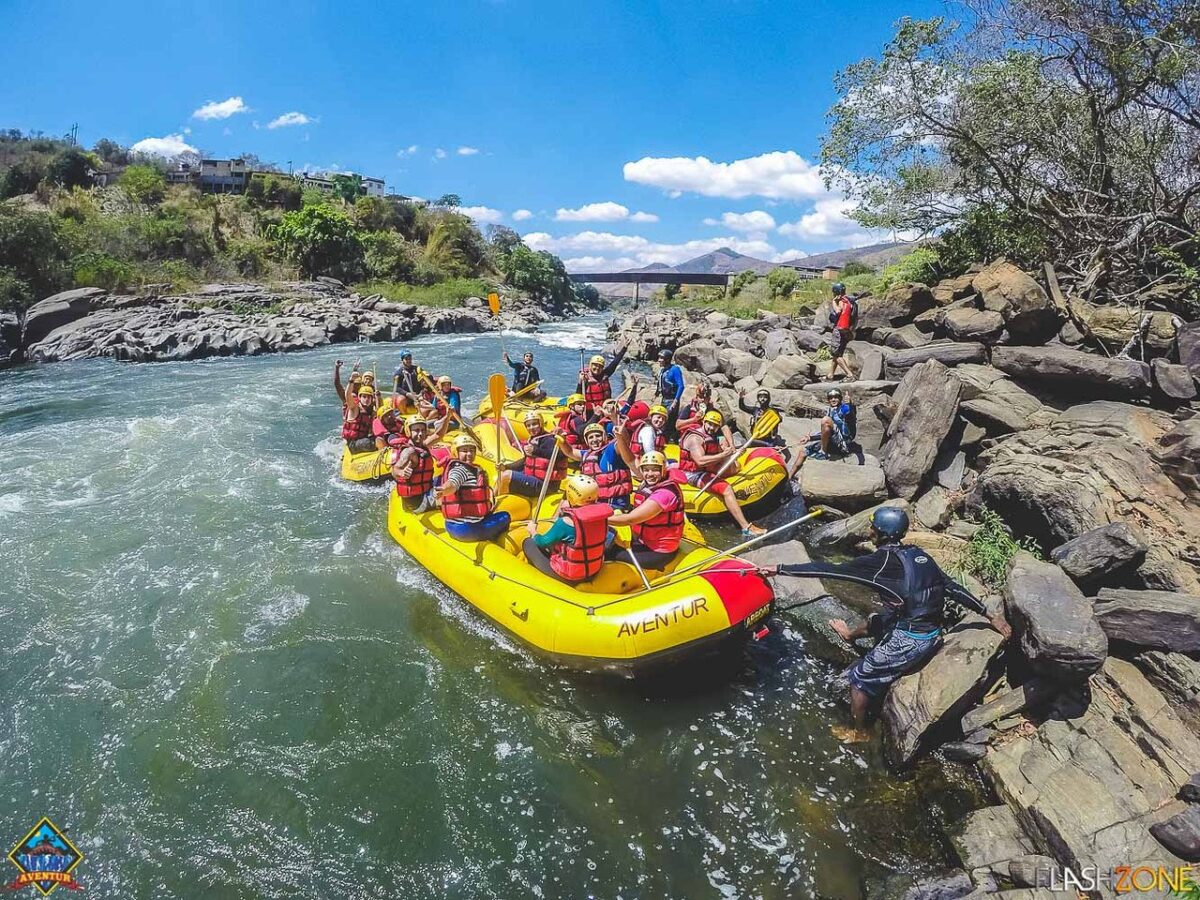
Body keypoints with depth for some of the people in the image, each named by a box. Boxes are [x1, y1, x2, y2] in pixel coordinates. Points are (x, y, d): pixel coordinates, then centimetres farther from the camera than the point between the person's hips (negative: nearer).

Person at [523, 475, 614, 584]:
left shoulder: (566, 522, -27)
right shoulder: (600, 513, -11)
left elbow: (543, 542, -10)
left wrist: (533, 532, 12)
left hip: (569, 576, -6)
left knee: (528, 543, 9)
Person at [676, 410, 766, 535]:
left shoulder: (712, 437, 13)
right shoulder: (695, 437, -18)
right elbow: (700, 461, -34)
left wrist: (732, 452, -8)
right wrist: (723, 455, -32)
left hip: (707, 470, 10)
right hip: (694, 474, -10)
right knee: (726, 488, -25)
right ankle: (746, 527, -28)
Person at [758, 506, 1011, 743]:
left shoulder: (884, 560, -17)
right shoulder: (919, 555, 4)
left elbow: (830, 570, -20)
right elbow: (953, 587, 6)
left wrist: (780, 569, -18)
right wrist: (990, 615, 16)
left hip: (909, 642, -8)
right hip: (933, 633, 8)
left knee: (860, 677, 13)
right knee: (878, 621, 33)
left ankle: (858, 733, 30)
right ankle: (851, 634, 62)